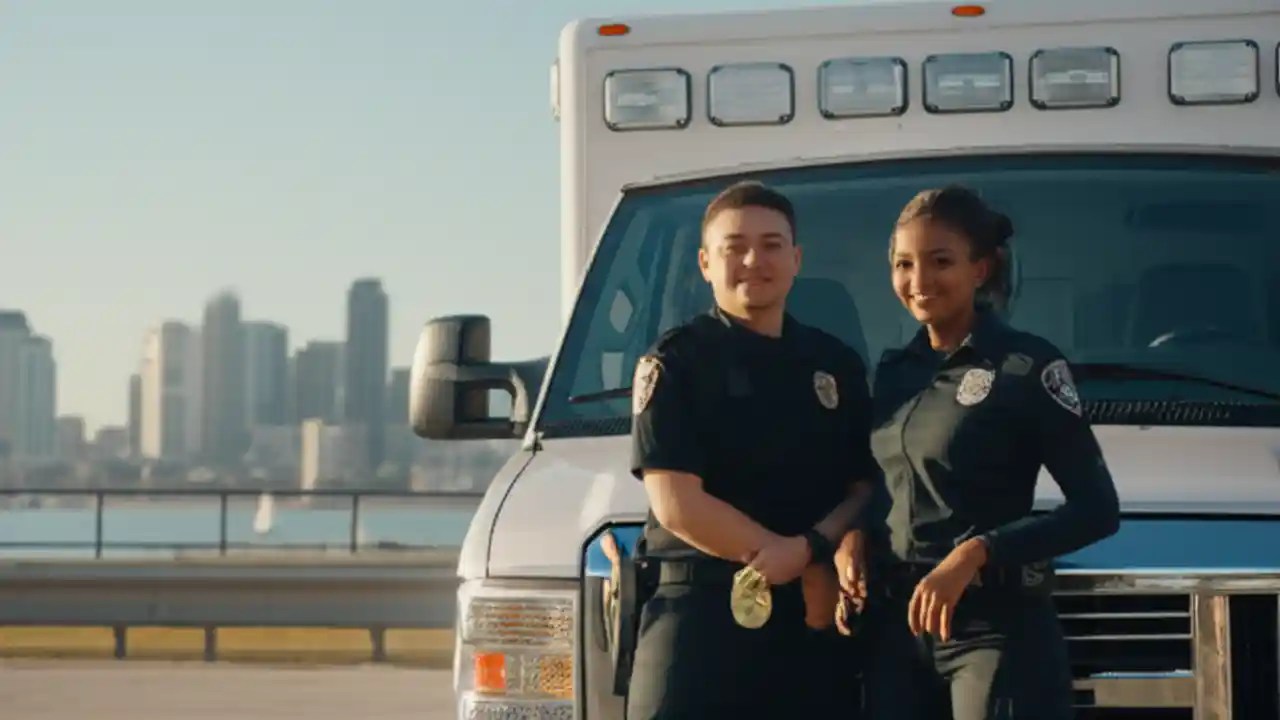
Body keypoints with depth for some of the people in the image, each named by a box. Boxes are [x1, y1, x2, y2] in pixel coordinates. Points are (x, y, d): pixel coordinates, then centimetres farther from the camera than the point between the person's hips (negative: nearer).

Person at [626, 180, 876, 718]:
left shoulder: (837, 365, 14)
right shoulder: (676, 362, -2)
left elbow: (868, 487, 10)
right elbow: (676, 502, -11)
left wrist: (809, 547, -13)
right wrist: (808, 567, -11)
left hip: (813, 620, 5)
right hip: (699, 612, -5)